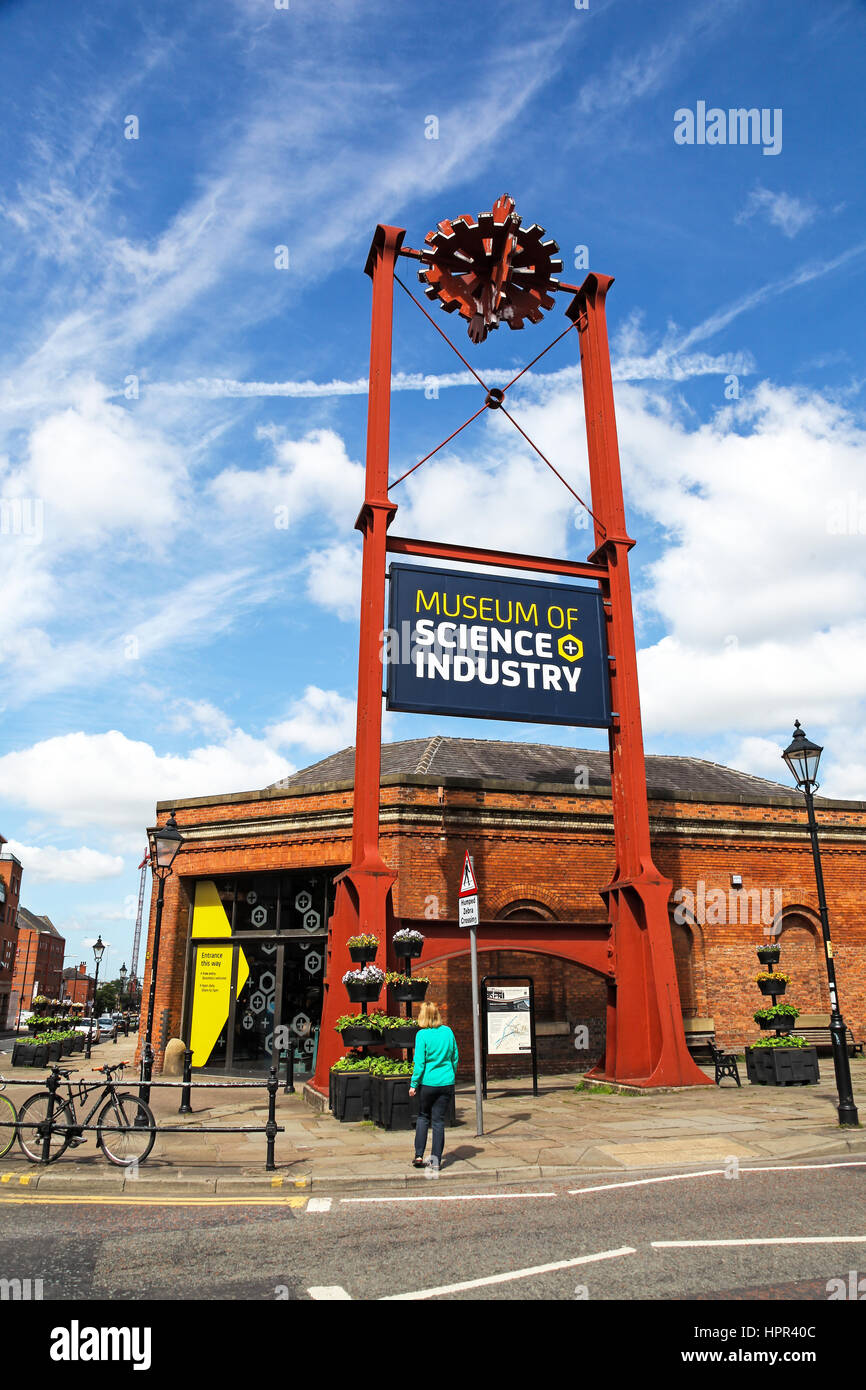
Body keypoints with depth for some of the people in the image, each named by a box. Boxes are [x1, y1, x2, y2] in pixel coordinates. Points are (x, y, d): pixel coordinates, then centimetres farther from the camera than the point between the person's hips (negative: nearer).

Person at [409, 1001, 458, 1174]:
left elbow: (419, 1062, -12)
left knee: (423, 1117, 16)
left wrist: (413, 1084, -4)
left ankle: (419, 1155, 12)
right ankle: (436, 1159, 7)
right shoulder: (448, 1031, 2)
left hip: (428, 1082, -3)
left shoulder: (422, 1035, -11)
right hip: (446, 1082, 3)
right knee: (439, 1120, 8)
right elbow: (454, 1057, 10)